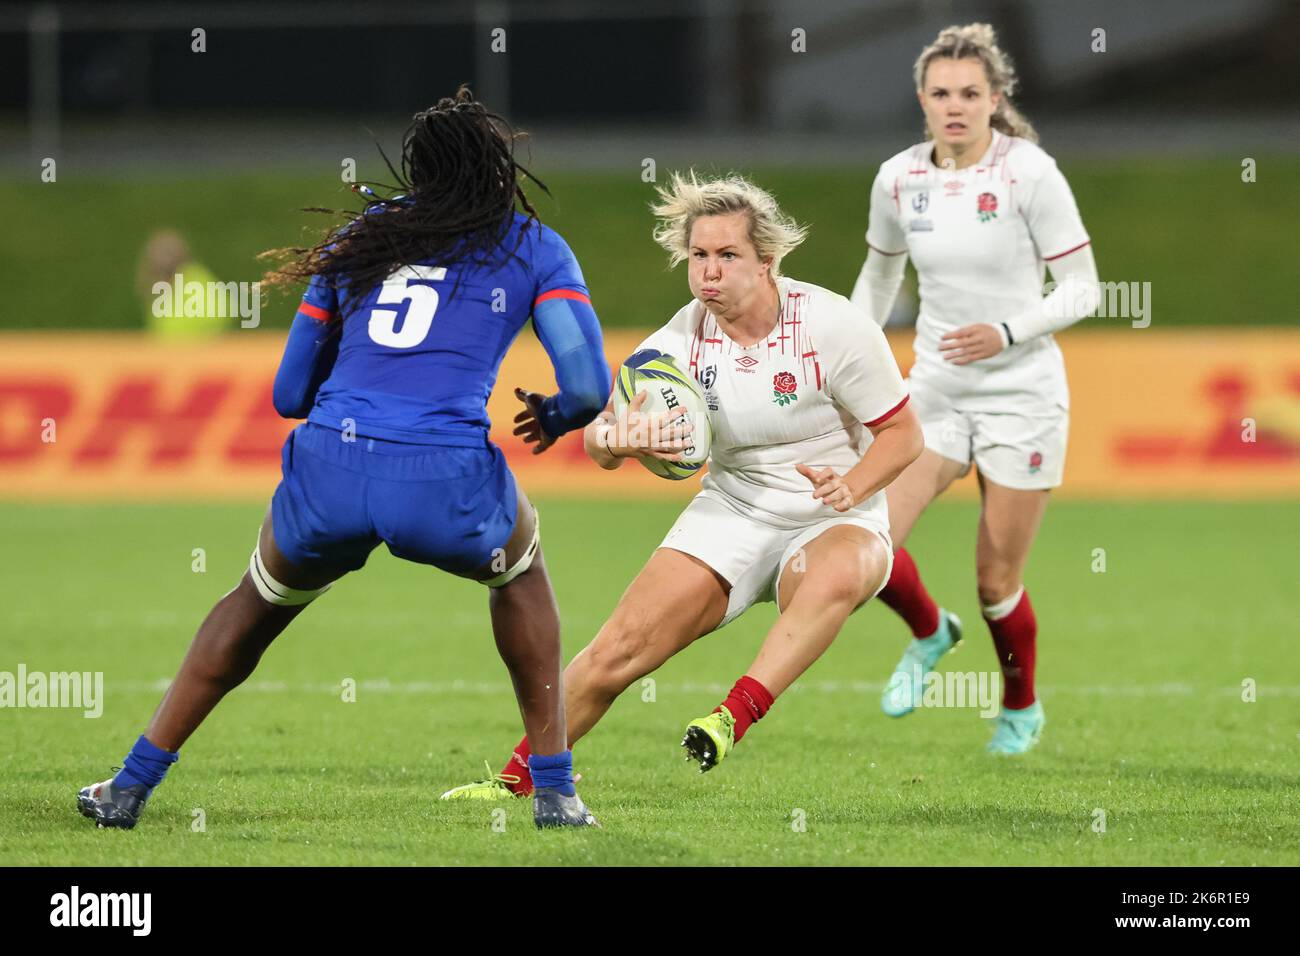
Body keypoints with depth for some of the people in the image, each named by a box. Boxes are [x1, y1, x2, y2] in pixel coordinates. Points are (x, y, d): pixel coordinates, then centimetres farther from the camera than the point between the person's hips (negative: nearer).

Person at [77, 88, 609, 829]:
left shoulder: (358, 239, 22)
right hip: (446, 482, -2)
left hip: (329, 469, 2)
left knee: (259, 602, 33)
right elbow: (589, 387, 1)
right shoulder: (534, 249, 14)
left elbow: (289, 394, 26)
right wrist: (553, 418, 24)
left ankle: (132, 786, 32)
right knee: (519, 563, 33)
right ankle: (555, 791, 28)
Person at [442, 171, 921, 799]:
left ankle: (735, 717, -46)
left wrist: (850, 487, -27)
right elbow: (600, 442, -6)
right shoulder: (685, 336, -5)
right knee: (621, 650, -10)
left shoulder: (831, 325, -15)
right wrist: (613, 437, -32)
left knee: (836, 577, -41)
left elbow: (903, 434, -7)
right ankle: (516, 780, 5)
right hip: (731, 513, 3)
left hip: (837, 519, -3)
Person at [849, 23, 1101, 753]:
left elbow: (1082, 288, -10)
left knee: (997, 583, 2)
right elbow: (880, 276, 18)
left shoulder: (1029, 172, -14)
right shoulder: (898, 180, -1)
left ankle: (1022, 707, 33)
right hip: (936, 390, 4)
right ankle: (930, 633, 19)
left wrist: (1006, 333, -24)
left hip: (1022, 396, -4)